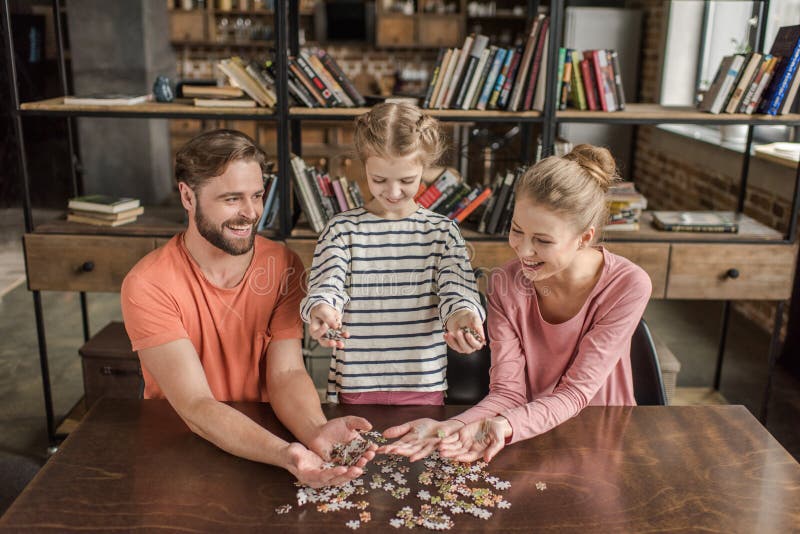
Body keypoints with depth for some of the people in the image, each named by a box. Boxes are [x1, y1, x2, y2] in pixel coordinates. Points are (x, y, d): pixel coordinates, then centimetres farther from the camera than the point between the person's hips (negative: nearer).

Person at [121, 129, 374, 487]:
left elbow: (286, 373, -11)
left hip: (264, 435, 2)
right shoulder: (148, 285, -16)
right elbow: (195, 406, -22)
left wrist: (316, 431, -31)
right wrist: (283, 454, -37)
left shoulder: (284, 266, -5)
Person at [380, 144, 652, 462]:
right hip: (533, 439, 1)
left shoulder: (628, 287, -18)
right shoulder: (505, 285, -11)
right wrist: (450, 427, -32)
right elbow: (508, 390, -13)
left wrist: (506, 425, -37)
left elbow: (575, 392, -20)